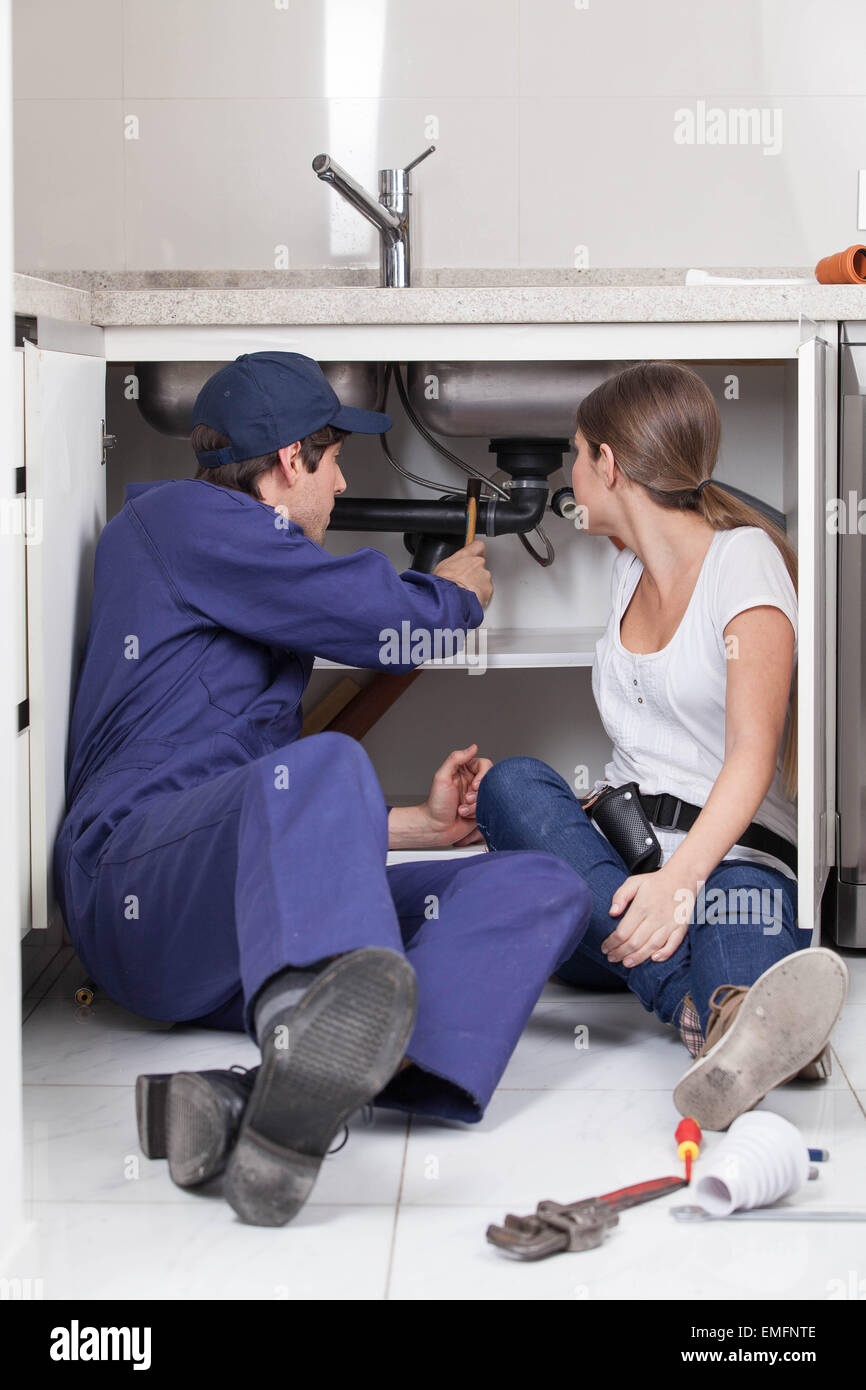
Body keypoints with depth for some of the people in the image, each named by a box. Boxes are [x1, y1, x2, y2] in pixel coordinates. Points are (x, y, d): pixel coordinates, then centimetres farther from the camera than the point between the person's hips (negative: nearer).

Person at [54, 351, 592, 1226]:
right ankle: (308, 1038, -71)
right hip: (138, 880, -8)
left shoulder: (245, 583, 35)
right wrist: (455, 593, 21)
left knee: (544, 886, -13)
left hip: (249, 932, 8)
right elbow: (386, 622, -2)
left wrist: (419, 824, 28)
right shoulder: (178, 517, 6)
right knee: (320, 765, -38)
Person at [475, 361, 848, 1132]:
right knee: (513, 782, -27)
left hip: (730, 853, -5)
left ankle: (740, 1045, -77)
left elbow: (752, 754, -17)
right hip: (616, 853, 5)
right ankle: (714, 1010, -52)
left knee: (741, 898, -39)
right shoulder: (631, 569, 21)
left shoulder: (744, 556, -2)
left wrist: (681, 878, -33)